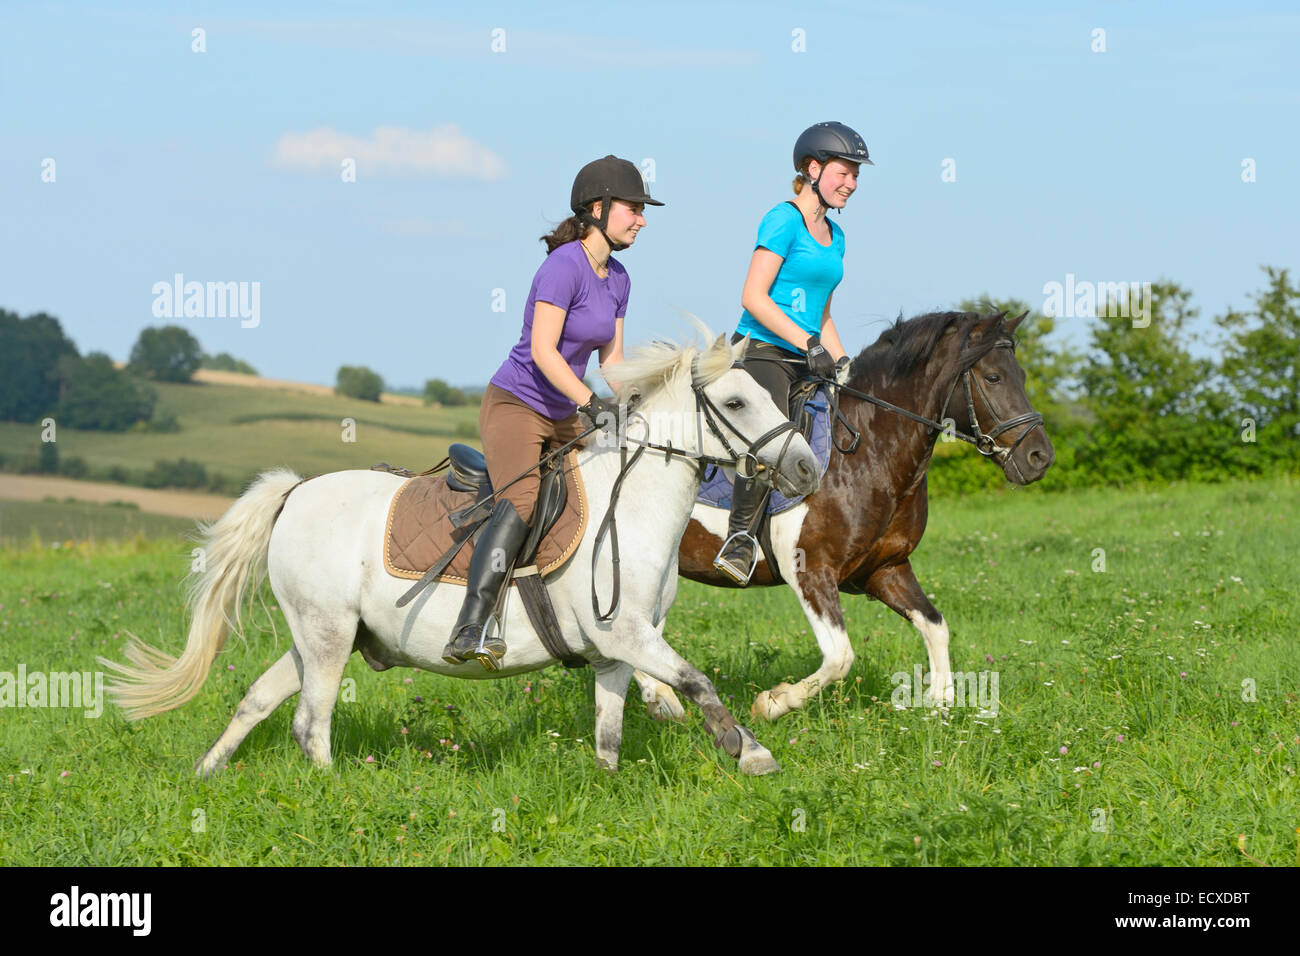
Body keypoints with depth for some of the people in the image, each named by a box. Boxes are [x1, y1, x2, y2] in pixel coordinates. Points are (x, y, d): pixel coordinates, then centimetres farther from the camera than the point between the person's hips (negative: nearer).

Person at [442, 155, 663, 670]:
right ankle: (470, 629, -41)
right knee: (520, 502, -31)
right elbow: (542, 351, -24)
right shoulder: (564, 266, -17)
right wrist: (591, 402, -32)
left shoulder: (617, 279, 10)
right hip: (515, 404, -10)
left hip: (562, 416, 10)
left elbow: (612, 358, 15)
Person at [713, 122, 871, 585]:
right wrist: (808, 344, -19)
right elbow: (753, 297, -15)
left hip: (804, 361, 9)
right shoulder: (785, 221, -8)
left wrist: (842, 364, 11)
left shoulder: (833, 235, 19)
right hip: (761, 352, -9)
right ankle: (740, 537, -23)